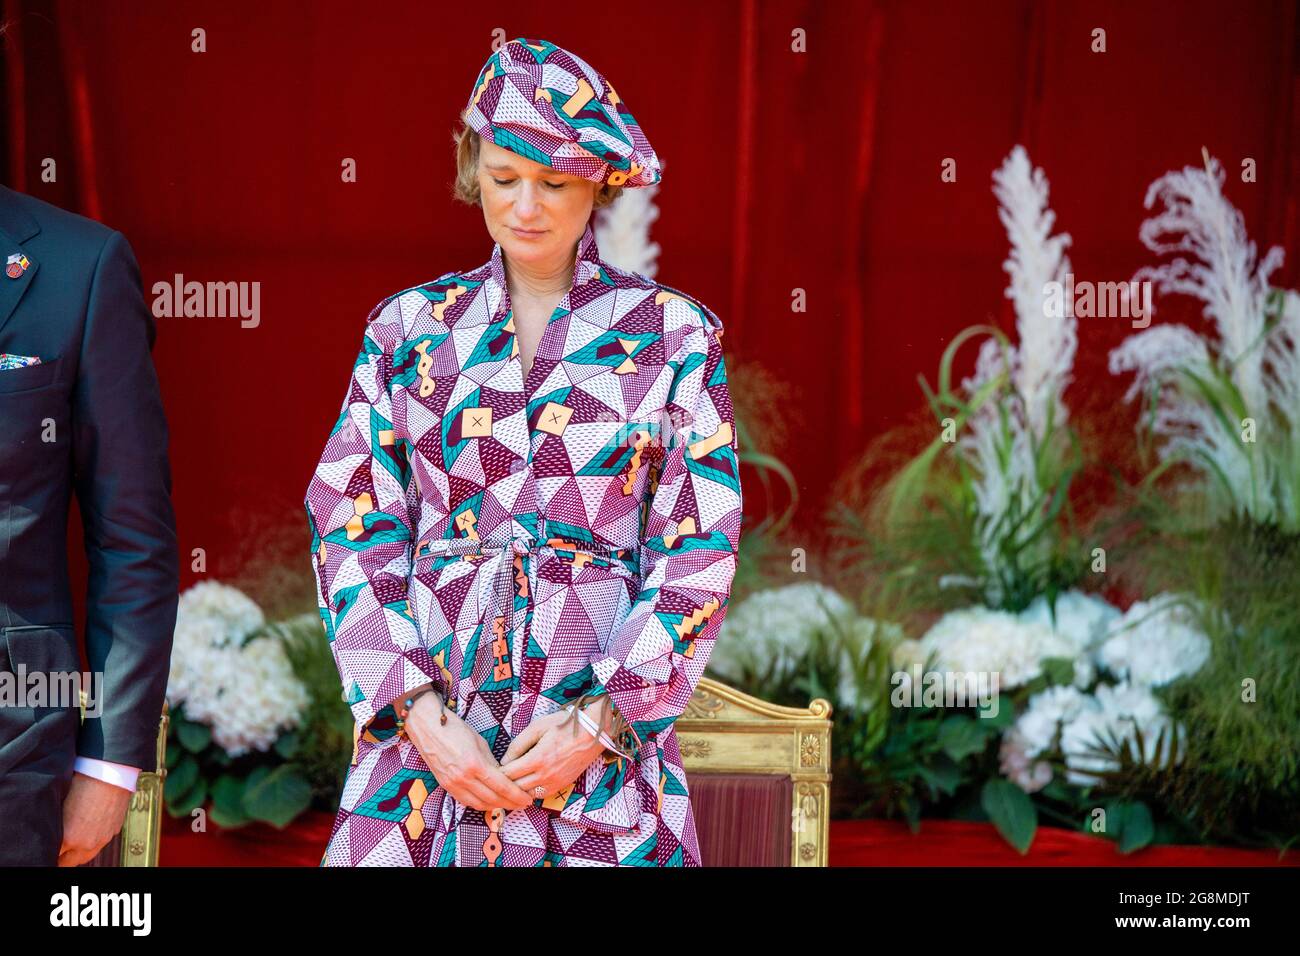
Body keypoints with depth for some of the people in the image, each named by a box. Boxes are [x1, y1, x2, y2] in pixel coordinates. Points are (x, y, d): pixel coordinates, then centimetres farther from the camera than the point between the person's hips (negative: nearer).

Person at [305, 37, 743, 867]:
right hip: (424, 729, 1)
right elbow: (353, 532, 2)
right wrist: (422, 713, -10)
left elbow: (700, 551, -1)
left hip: (609, 728, -1)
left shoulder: (673, 333, 2)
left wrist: (600, 718, -11)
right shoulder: (409, 328, 6)